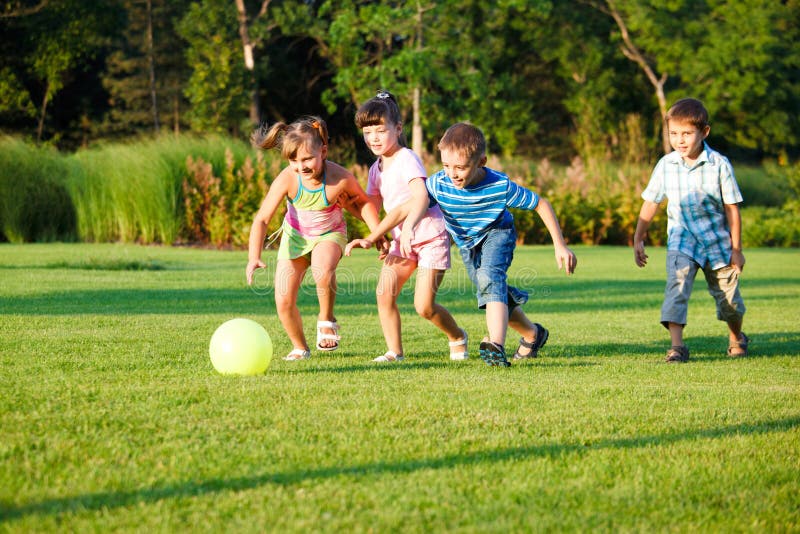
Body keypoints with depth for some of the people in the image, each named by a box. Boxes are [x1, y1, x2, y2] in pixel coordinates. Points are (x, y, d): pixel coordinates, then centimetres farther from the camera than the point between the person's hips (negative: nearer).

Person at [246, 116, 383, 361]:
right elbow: (262, 219, -28)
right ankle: (300, 348, 23)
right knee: (284, 302, -5)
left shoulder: (340, 178, -29)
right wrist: (254, 258, -39)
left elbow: (363, 202, -6)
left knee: (323, 268, -37)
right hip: (295, 235, 2)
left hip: (329, 234, -2)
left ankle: (326, 320, -9)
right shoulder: (287, 179, -29)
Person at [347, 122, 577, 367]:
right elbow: (405, 209, -23)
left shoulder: (501, 187, -33)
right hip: (466, 244, 5)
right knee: (496, 294, 12)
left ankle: (496, 346, -48)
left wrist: (560, 246, -19)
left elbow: (541, 204, -21)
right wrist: (371, 238, -30)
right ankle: (533, 335, 37)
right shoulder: (439, 183, -28)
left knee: (489, 278, -33)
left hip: (497, 234, -5)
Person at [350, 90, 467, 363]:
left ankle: (458, 338, 17)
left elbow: (420, 197, -32)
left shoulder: (407, 159, -17)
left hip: (430, 237, -7)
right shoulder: (376, 169, 8)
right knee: (384, 293, -11)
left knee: (424, 306, -11)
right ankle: (394, 351, 0)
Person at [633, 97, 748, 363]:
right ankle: (676, 345, -26)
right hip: (682, 240, 1)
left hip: (717, 240, -1)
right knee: (677, 286, -22)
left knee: (729, 296, 10)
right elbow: (650, 203, 5)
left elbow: (732, 208, -5)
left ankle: (737, 338, 39)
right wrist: (638, 239, 4)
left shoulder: (719, 165, -12)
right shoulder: (665, 165, -5)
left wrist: (736, 249, -3)